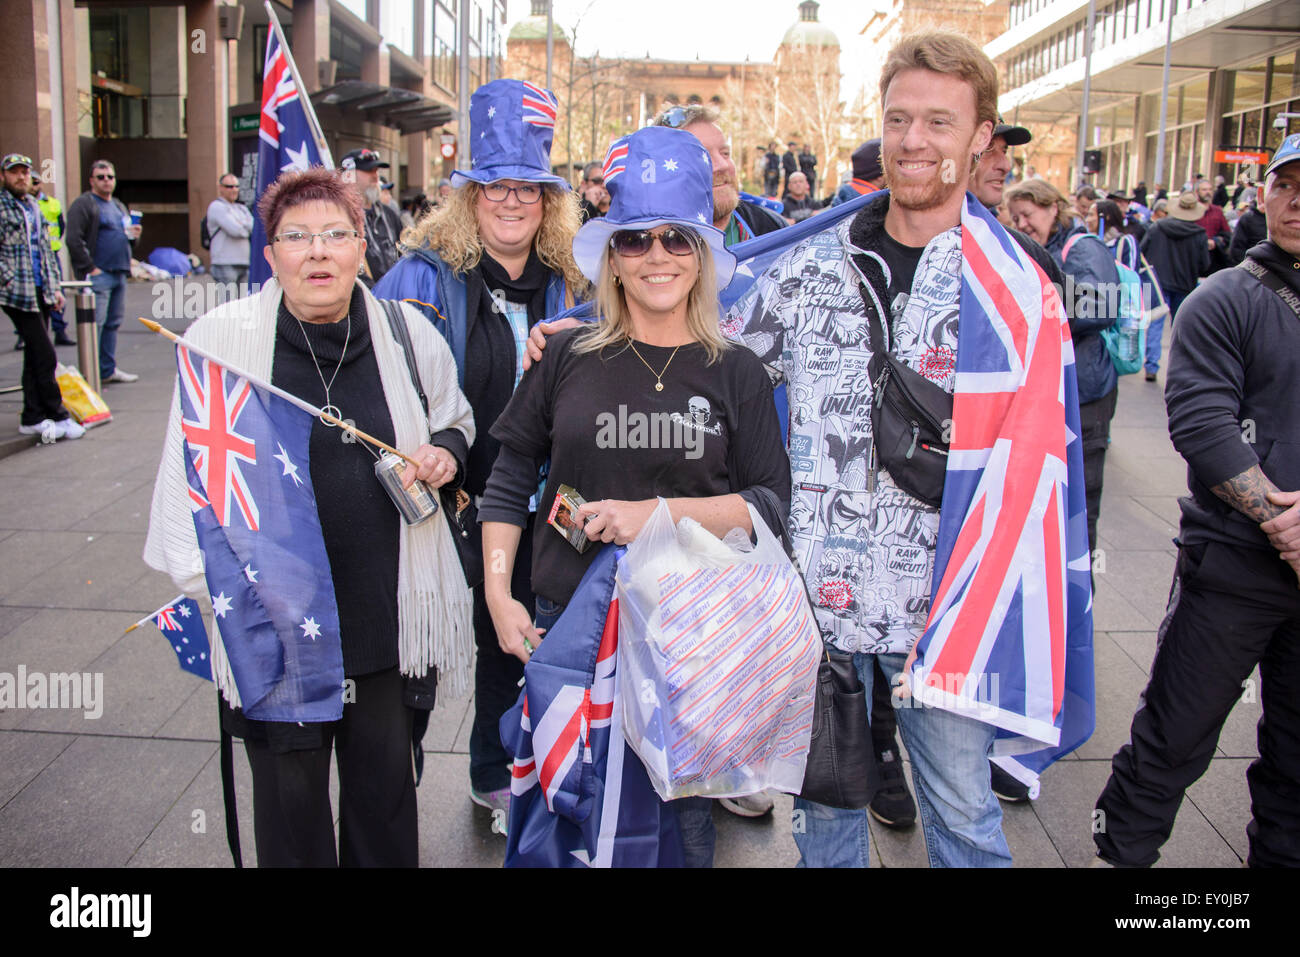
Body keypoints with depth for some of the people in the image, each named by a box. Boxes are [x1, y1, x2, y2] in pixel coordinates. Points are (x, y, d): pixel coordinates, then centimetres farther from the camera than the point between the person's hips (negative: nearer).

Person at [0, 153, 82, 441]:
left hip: (41, 292, 7)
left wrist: (55, 286, 17)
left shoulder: (34, 207, 18)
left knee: (35, 355, 10)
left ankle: (32, 418, 16)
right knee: (44, 355, -8)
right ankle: (58, 416, 0)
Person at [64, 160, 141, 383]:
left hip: (120, 273, 8)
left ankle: (108, 369, 19)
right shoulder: (83, 204, -6)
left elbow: (126, 236, 31)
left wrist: (133, 235, 7)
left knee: (113, 323, 12)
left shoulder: (119, 206, 21)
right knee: (95, 324, -10)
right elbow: (74, 240, -15)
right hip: (98, 275, -8)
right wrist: (90, 268, -18)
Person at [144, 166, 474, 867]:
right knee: (289, 788, 9)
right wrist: (207, 575, -5)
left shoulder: (406, 332, 1)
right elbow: (189, 467, 2)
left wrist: (444, 452, -4)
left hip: (384, 603, 2)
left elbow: (455, 420, 18)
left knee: (385, 774, 14)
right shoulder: (222, 336, -5)